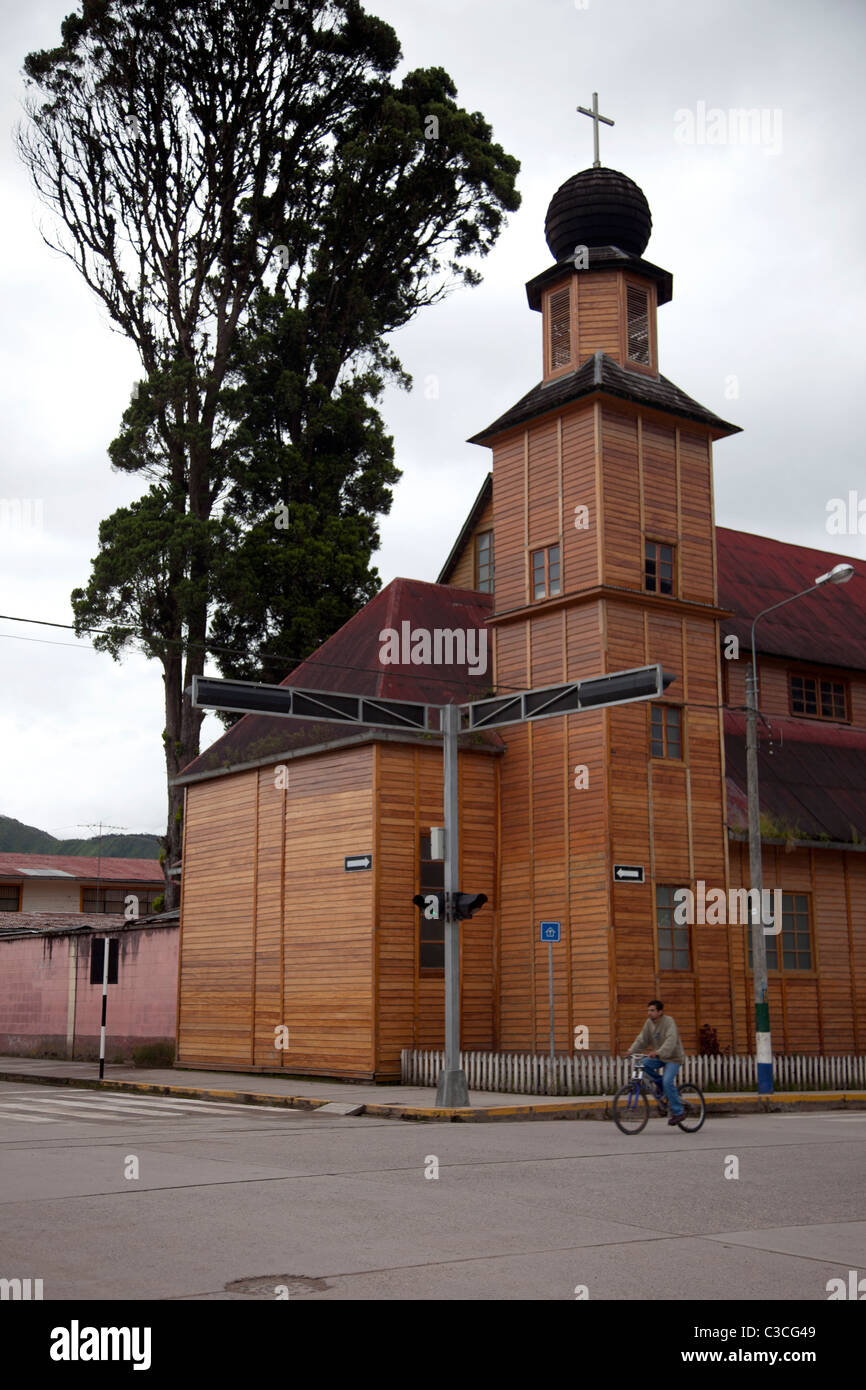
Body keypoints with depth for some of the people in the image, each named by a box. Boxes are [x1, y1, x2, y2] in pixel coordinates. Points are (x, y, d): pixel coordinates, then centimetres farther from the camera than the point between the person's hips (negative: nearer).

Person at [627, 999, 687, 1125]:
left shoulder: (669, 1022, -19)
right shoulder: (649, 1023, 2)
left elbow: (671, 1041, -32)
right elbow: (642, 1039, 3)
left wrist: (658, 1053, -46)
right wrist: (631, 1051, -12)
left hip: (673, 1058, -6)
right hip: (659, 1057, 6)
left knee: (667, 1081, -23)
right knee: (644, 1064, -19)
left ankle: (678, 1112, -9)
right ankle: (659, 1083, 5)